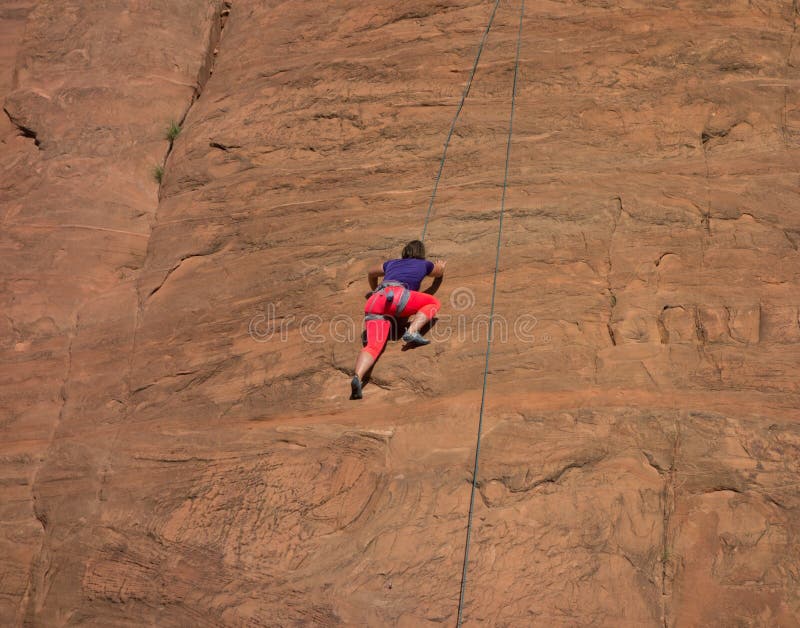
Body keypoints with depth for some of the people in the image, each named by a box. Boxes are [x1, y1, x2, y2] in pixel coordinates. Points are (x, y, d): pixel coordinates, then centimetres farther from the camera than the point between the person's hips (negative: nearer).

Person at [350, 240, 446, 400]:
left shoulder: (392, 263, 38)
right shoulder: (424, 265, 30)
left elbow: (371, 274, 57)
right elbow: (439, 273, 53)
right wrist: (440, 267, 76)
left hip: (374, 303, 4)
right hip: (397, 295, -4)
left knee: (373, 346, -12)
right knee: (434, 303, 17)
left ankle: (357, 377, -41)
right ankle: (412, 331, -9)